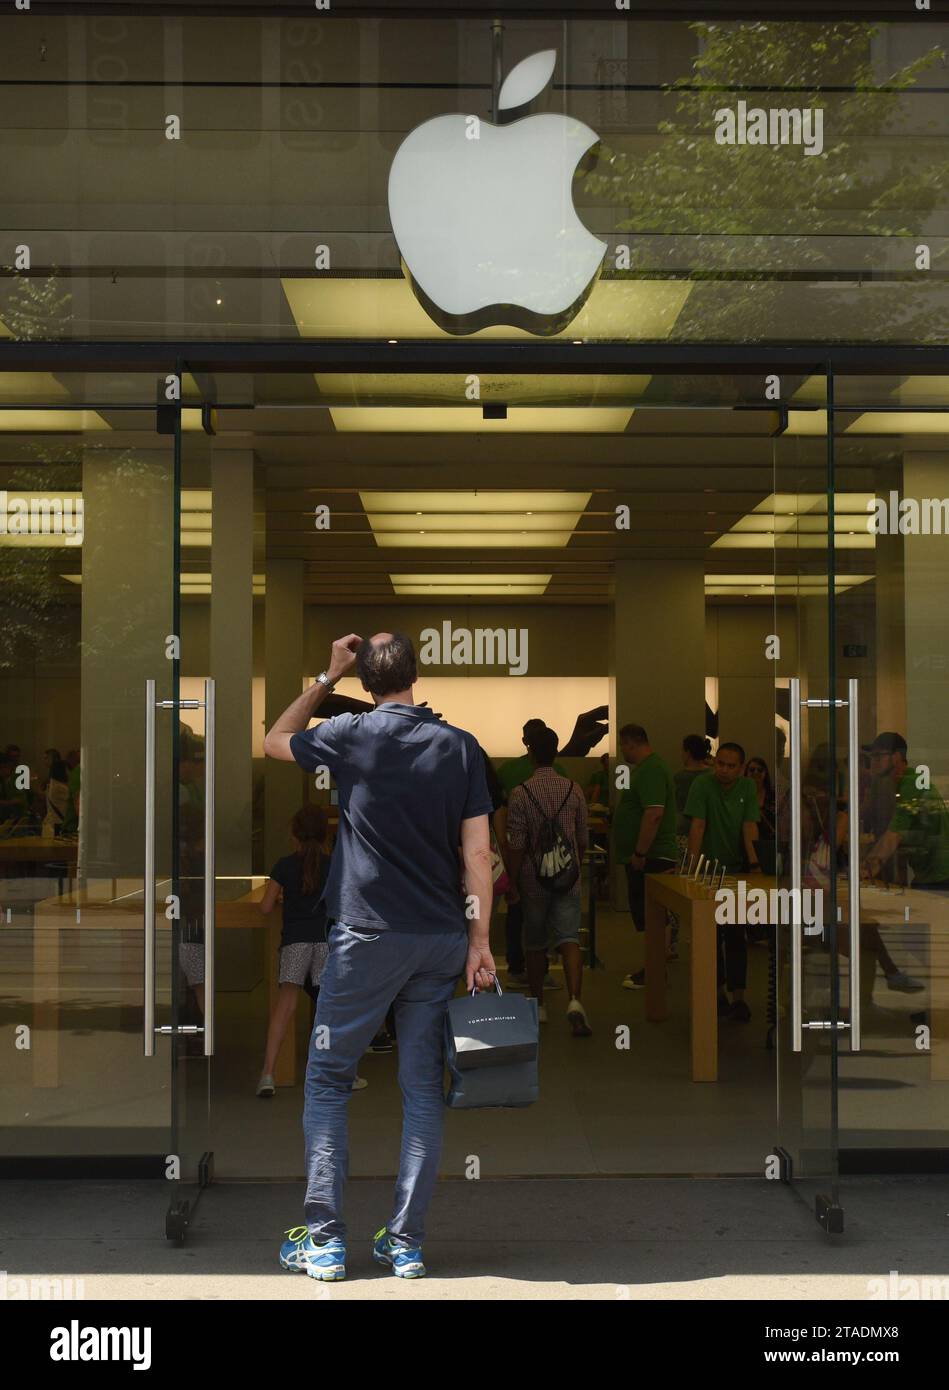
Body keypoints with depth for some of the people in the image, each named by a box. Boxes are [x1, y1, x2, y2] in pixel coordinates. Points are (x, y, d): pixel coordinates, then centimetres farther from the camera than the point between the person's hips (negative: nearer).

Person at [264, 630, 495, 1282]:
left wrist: (327, 677, 18)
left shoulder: (351, 734, -5)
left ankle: (325, 1238, 8)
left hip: (368, 935, -3)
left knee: (327, 1080, 9)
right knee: (424, 1089, 9)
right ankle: (406, 1243, 12)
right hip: (442, 938, 3)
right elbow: (478, 854, -1)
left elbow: (275, 740, 16)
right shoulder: (461, 746, 2)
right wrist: (479, 942, 3)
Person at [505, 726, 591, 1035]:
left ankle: (538, 1005, 24)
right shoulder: (573, 790, -2)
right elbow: (582, 839, 6)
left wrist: (513, 880, 0)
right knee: (569, 938, -3)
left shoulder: (521, 793, -11)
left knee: (535, 943, 14)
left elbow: (516, 845, -11)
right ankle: (574, 1000, -22)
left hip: (534, 877, -1)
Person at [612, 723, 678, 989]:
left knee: (647, 917, -5)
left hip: (650, 858, -11)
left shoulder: (651, 770, -18)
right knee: (644, 915, 15)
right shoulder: (646, 767, 16)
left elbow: (654, 813, -27)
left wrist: (639, 853, -24)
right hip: (649, 857, 11)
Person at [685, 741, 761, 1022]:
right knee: (711, 934, 4)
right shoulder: (702, 785, -12)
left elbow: (750, 827, -8)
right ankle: (719, 992, 15)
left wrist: (754, 864, -18)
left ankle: (738, 997, -2)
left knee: (736, 935, -3)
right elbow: (697, 825, -18)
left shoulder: (747, 787, -2)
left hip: (735, 868, 2)